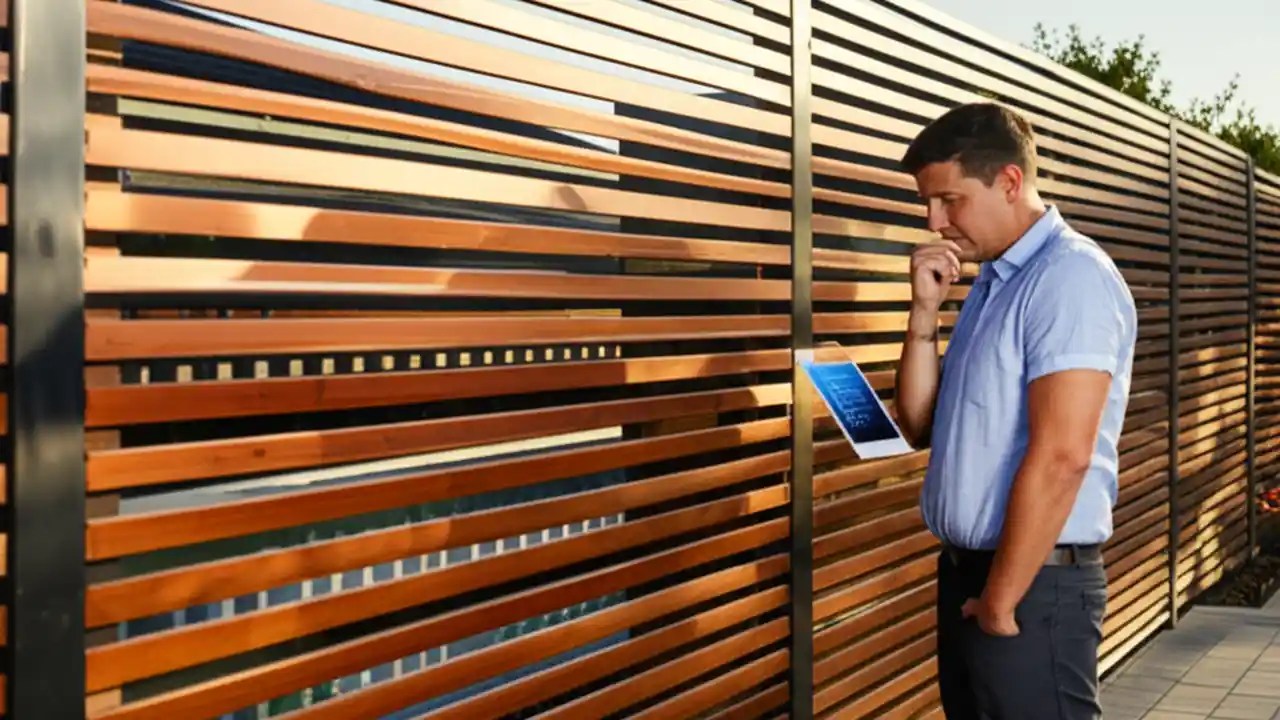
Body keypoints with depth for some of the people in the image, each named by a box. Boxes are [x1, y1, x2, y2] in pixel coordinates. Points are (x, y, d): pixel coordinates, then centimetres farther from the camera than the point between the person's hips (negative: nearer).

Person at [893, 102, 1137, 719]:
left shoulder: (1070, 276, -15)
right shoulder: (987, 284, 12)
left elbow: (1060, 458, -22)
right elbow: (920, 427, 12)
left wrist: (999, 600, -17)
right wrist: (924, 311, 0)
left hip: (1034, 584, -8)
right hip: (963, 572, 8)